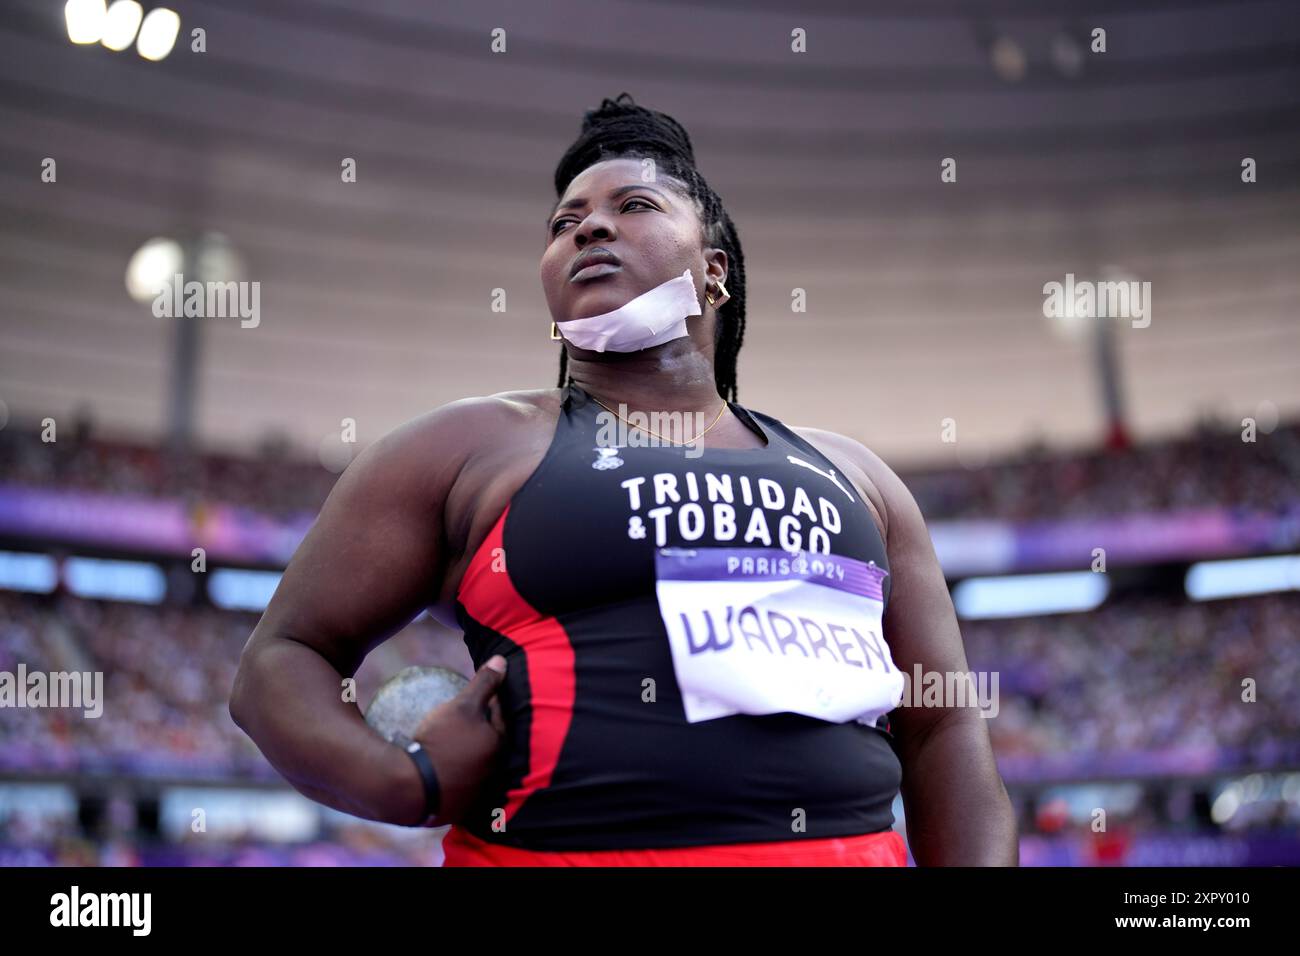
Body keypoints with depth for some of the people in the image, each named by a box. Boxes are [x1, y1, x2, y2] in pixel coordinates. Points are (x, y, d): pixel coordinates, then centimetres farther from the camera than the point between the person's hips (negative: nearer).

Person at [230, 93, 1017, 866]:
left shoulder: (849, 475, 14)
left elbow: (943, 730, 13)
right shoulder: (468, 451, 4)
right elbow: (281, 658, 6)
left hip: (853, 846, 3)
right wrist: (413, 784, -11)